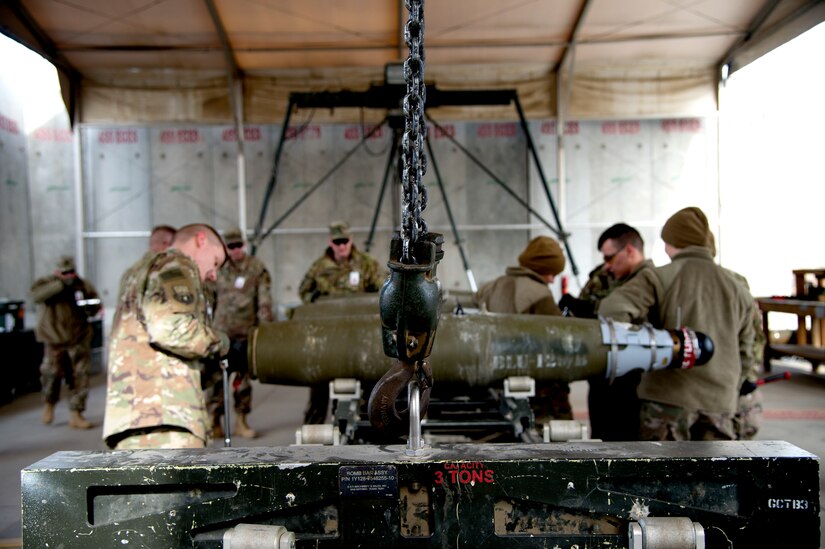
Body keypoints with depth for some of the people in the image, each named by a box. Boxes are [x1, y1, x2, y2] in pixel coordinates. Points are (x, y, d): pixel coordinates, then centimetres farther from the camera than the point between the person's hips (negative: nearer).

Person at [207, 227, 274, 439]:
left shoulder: (257, 268, 2)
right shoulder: (218, 269, 9)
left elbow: (264, 301, -1)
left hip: (246, 332, -1)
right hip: (221, 331, 1)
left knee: (243, 377, 5)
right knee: (217, 376, -2)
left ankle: (241, 421, 16)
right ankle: (214, 422, 8)